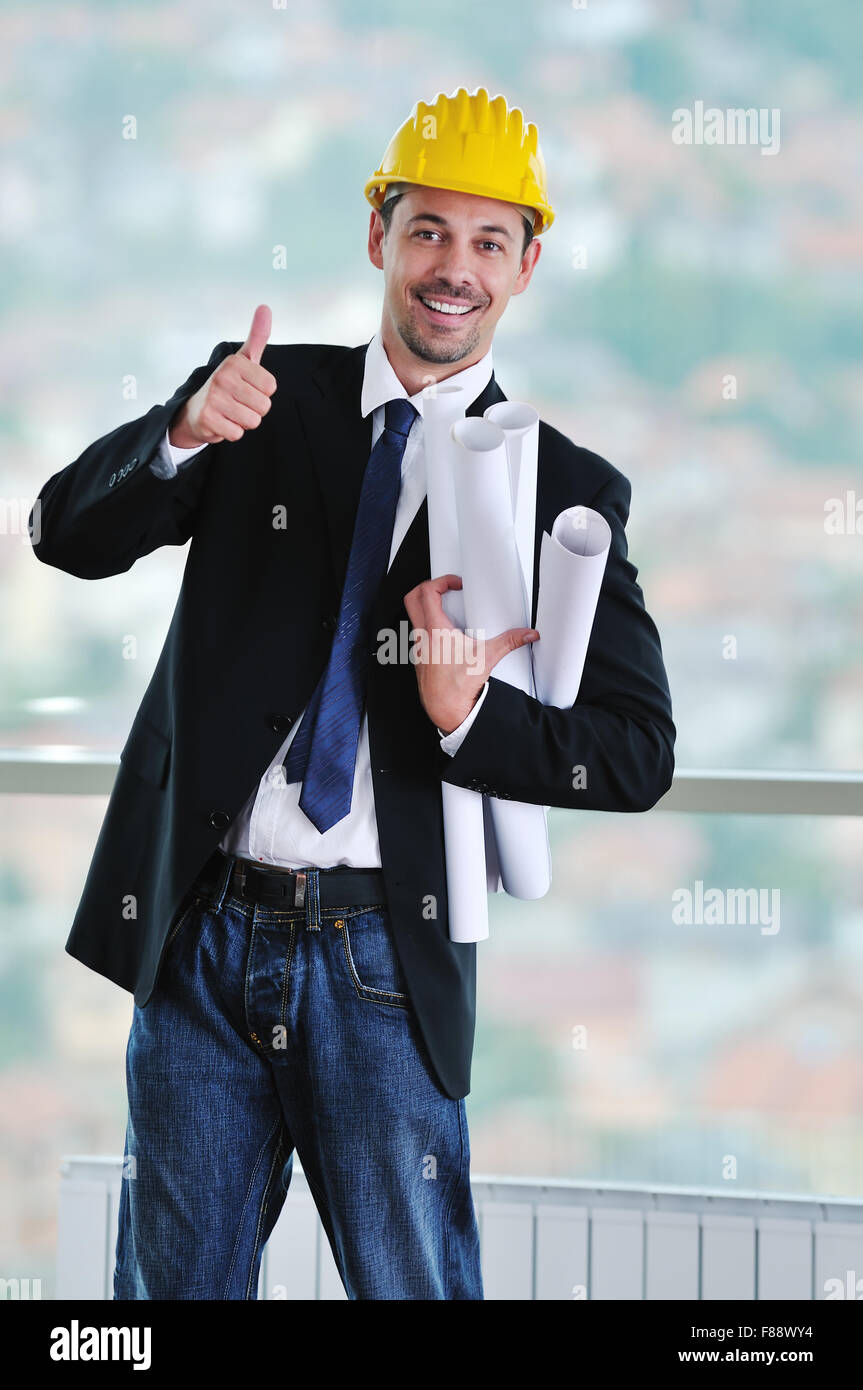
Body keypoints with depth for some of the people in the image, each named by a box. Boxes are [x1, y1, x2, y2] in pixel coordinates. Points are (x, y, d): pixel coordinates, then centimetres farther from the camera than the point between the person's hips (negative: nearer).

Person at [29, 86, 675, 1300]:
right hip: (199, 934, 2)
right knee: (174, 1285, 11)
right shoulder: (268, 400, 7)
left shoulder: (564, 491, 2)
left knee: (414, 1283, 2)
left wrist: (472, 718, -20)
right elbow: (70, 534, -2)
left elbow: (640, 753, -2)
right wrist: (187, 432, -22)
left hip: (383, 966, -2)